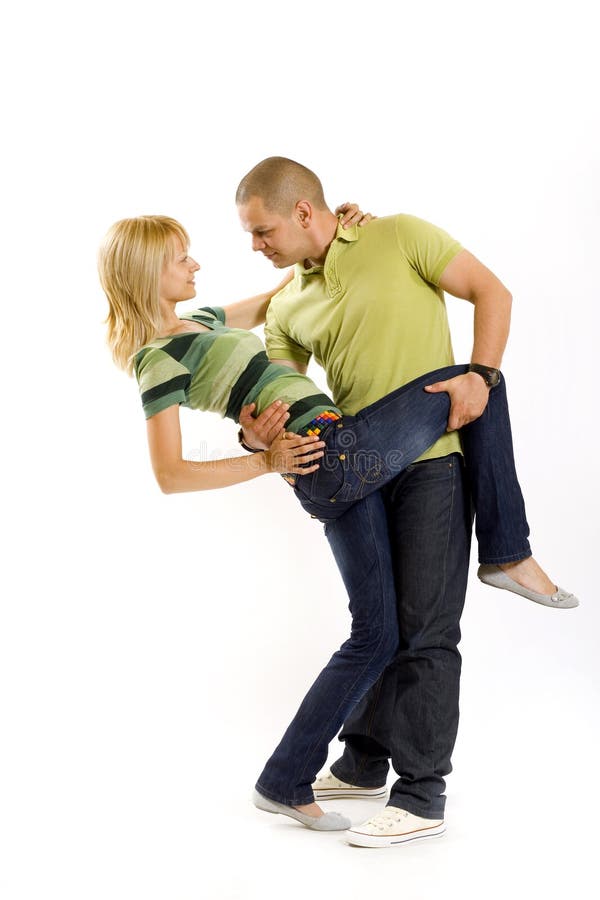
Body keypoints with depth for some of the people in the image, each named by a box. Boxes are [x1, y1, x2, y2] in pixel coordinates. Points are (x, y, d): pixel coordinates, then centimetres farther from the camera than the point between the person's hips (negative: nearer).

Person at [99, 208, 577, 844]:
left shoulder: (198, 321, 21)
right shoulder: (159, 360, -8)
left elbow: (275, 298, 34)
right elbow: (170, 475, -13)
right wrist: (266, 462, -16)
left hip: (337, 472, 10)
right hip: (337, 455, -10)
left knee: (375, 636, 11)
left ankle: (287, 784, 17)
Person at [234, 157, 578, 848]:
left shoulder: (398, 238, -3)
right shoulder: (287, 309, 11)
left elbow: (490, 291, -3)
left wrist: (480, 375, -17)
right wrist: (256, 432, -16)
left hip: (432, 460, -6)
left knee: (424, 630, -5)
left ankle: (421, 797, 2)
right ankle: (363, 764, 29)